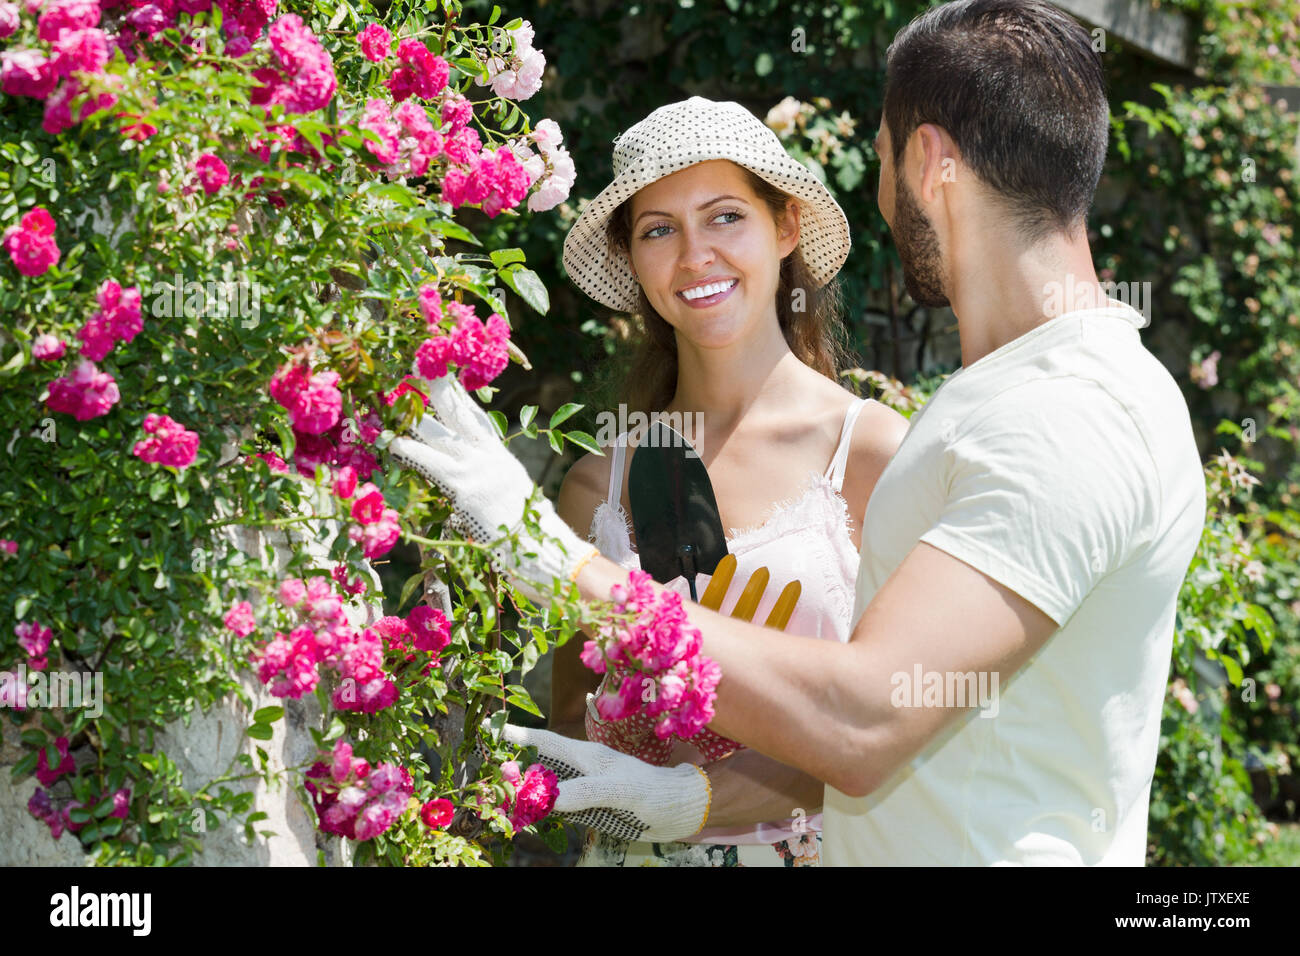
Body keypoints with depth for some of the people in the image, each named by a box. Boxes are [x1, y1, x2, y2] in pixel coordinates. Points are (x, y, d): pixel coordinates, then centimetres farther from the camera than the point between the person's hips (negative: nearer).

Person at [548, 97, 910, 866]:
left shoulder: (877, 453, -11)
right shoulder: (598, 487, 0)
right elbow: (569, 721, 9)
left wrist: (703, 798, -22)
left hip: (816, 849, -3)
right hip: (638, 853, 3)